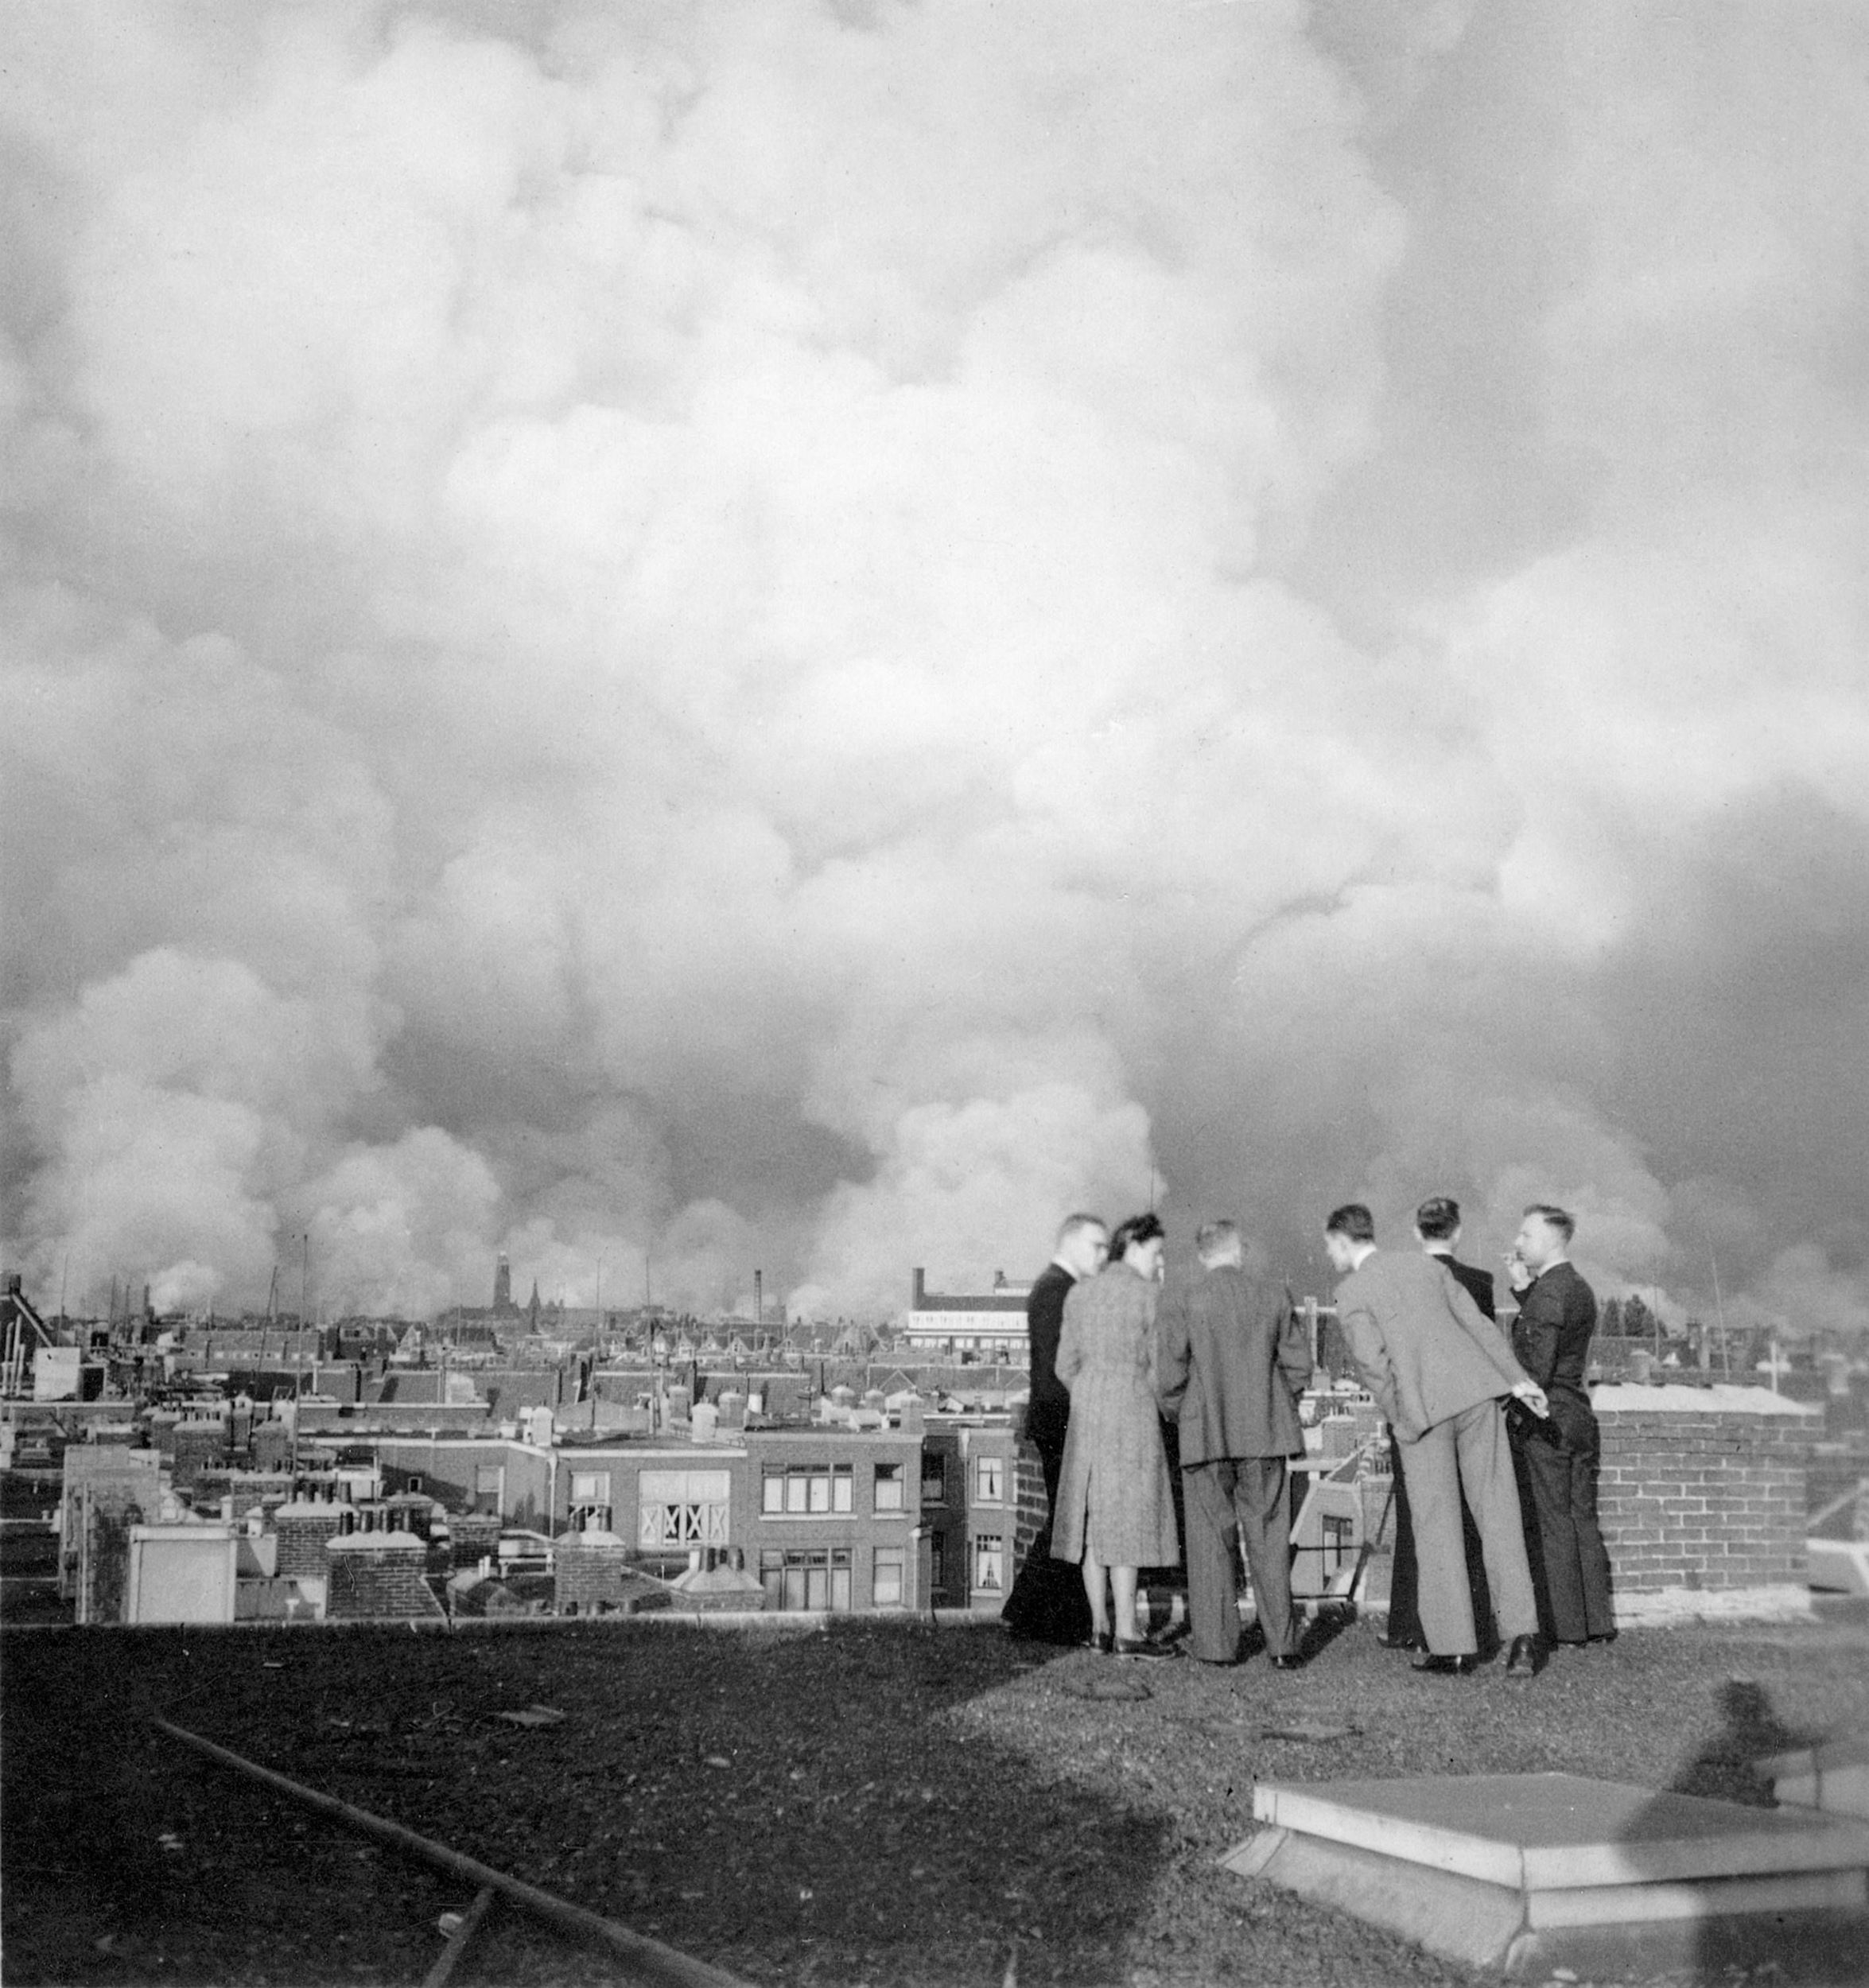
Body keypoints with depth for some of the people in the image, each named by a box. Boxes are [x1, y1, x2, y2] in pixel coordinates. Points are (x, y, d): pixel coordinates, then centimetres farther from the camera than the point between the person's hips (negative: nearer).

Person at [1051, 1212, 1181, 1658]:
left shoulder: (1079, 1294, 9)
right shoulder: (1150, 1295, -8)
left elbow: (1066, 1366, 10)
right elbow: (1160, 1365, -8)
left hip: (1087, 1413, 6)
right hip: (1133, 1411, -6)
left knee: (1096, 1520, 9)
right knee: (1127, 1519, -4)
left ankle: (1100, 1627, 11)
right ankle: (1126, 1633, -3)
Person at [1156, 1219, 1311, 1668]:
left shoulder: (1180, 1300, -6)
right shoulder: (1274, 1298, 2)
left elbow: (1171, 1370, -9)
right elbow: (1298, 1364, 4)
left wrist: (1174, 1412, 8)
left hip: (1205, 1434, -2)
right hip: (1265, 1434, 2)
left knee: (1212, 1539, 7)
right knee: (1269, 1538, 9)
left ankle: (1217, 1642, 9)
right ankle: (1282, 1643, 9)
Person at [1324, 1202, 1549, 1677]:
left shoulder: (1351, 1293, 1)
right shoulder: (1424, 1265, 16)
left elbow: (1374, 1362, -8)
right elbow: (1476, 1322, 14)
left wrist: (1401, 1418, 2)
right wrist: (1516, 1377, 14)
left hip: (1423, 1408, -4)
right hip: (1476, 1390, 4)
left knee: (1437, 1526, 5)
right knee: (1497, 1515, 5)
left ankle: (1453, 1648, 6)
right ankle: (1521, 1634, -2)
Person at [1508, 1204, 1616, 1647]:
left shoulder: (1547, 1292, -15)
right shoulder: (1580, 1289, 13)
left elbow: (1535, 1367, -19)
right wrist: (1521, 1288, 11)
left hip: (1546, 1422, -9)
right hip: (1579, 1417, 9)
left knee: (1553, 1523, -3)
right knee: (1582, 1519, 11)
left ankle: (1565, 1625, 0)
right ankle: (1596, 1622, 15)